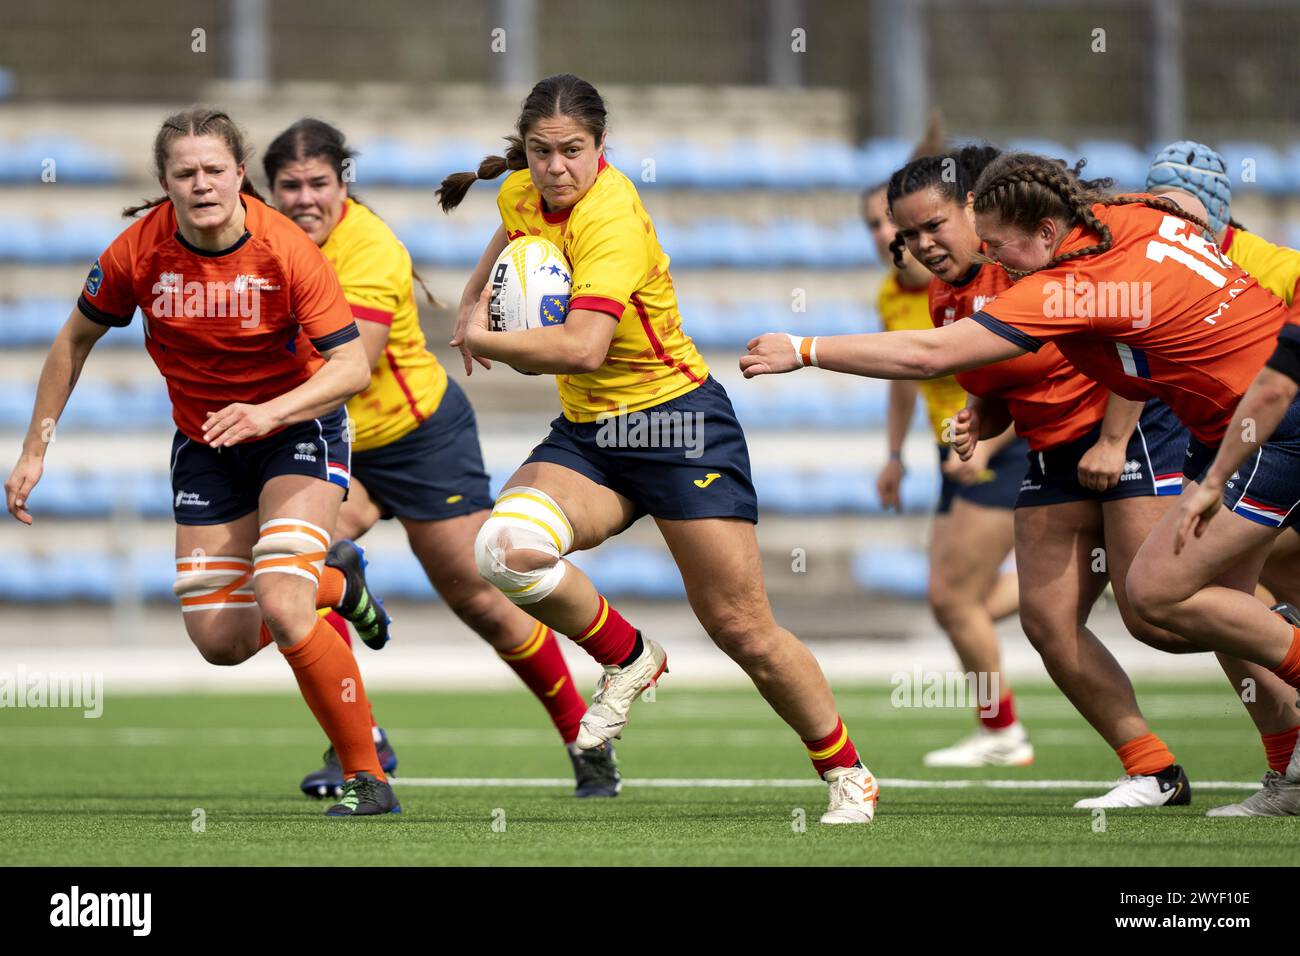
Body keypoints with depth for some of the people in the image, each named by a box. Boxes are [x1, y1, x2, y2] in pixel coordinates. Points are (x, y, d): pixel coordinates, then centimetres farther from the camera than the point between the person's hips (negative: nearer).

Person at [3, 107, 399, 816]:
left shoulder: (288, 250, -24)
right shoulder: (138, 252, -15)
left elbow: (351, 366, -24)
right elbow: (75, 341, 2)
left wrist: (266, 413, -39)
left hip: (298, 431, -4)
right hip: (204, 444, 4)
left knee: (280, 605, -25)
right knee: (220, 642, 2)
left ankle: (366, 776, -10)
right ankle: (333, 581, 35)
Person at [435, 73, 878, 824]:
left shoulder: (612, 218, -22)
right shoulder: (523, 192, 1)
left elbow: (581, 347, -34)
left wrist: (484, 339, -21)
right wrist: (474, 299, 20)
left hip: (678, 422, -6)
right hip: (587, 433, 6)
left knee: (743, 630, -5)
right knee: (510, 545, -25)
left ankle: (849, 777, 14)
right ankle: (628, 660, 0)